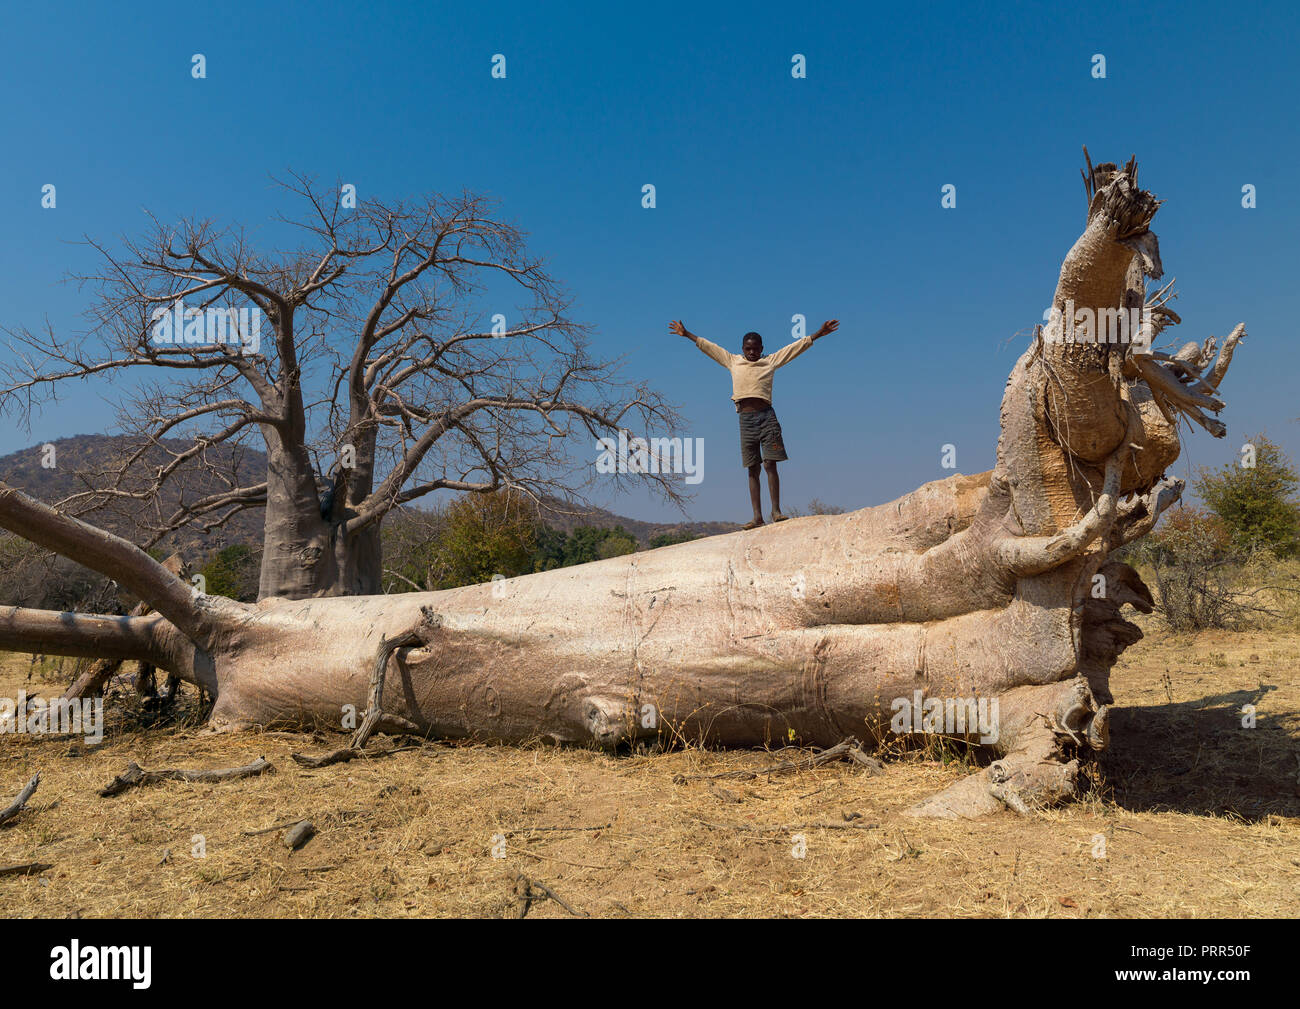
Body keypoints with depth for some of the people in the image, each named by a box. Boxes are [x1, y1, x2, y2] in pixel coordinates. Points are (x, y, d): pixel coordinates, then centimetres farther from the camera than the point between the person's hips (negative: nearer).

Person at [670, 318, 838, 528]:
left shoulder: (771, 361, 12)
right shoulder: (733, 362, 16)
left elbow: (797, 346, 13)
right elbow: (707, 346, 23)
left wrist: (819, 334, 10)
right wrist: (686, 334, 27)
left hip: (766, 416, -1)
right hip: (746, 419, 2)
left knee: (770, 464, -8)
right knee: (752, 469, 1)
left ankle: (776, 510, -3)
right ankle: (757, 516, -1)